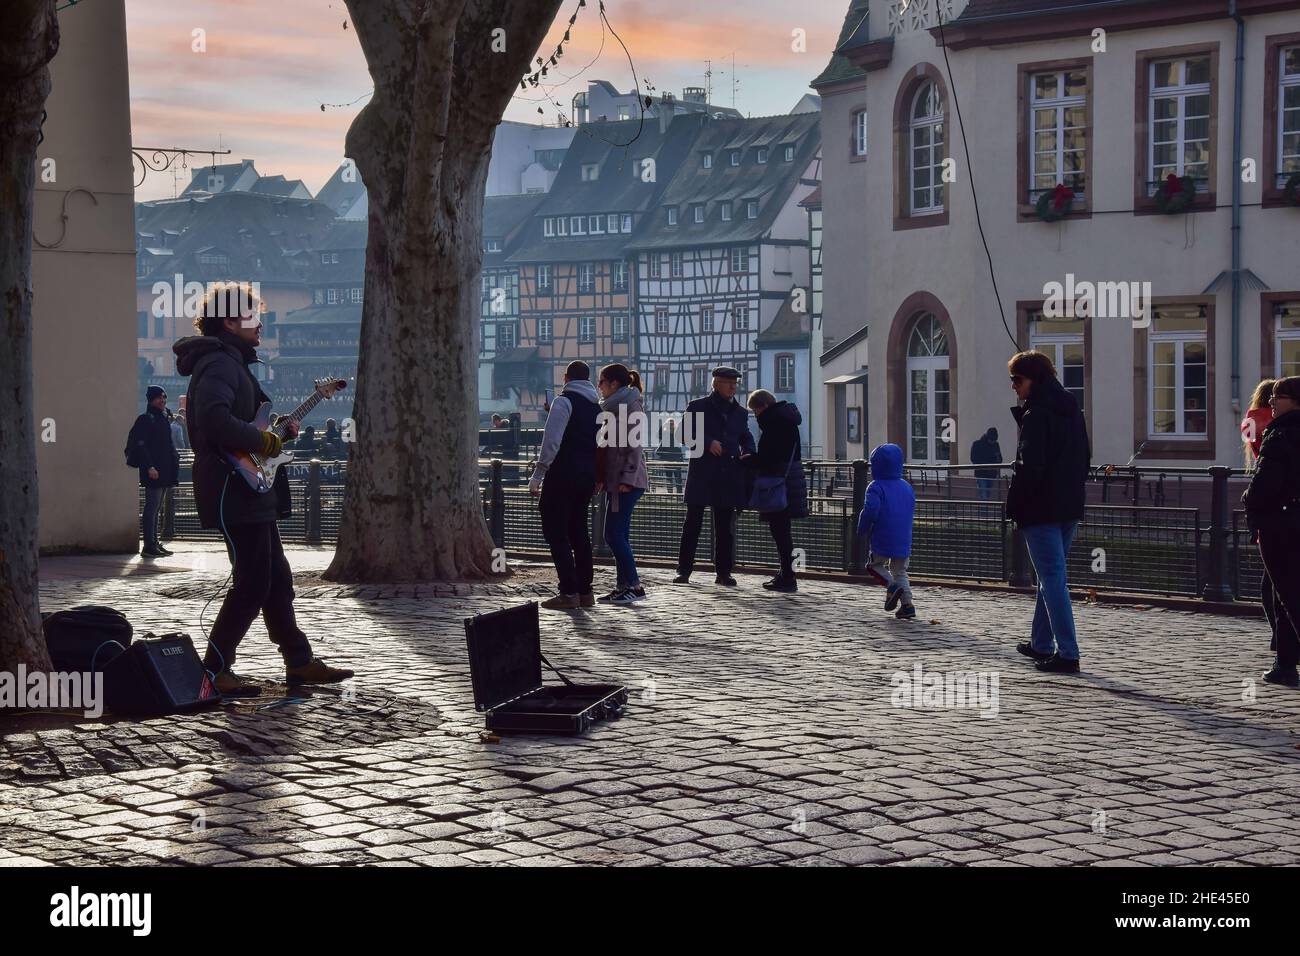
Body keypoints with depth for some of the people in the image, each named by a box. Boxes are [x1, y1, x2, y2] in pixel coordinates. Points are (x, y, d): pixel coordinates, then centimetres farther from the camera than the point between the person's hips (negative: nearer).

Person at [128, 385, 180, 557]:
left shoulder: (163, 419, 18)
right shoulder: (145, 419, -8)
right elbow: (140, 445, -16)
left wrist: (174, 461, 16)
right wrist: (149, 466, -23)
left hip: (164, 471, 9)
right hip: (153, 472, -9)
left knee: (156, 508, 12)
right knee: (152, 507, -8)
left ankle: (154, 543, 17)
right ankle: (149, 546, -7)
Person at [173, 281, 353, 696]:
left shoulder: (231, 362, 20)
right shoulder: (219, 364, -14)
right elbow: (214, 420, -31)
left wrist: (280, 429, 14)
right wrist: (265, 441, -20)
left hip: (249, 494, 11)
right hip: (235, 494, -11)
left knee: (277, 580, 14)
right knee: (252, 584, -9)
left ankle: (300, 662, 20)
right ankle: (214, 671, -3)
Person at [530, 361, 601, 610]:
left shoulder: (564, 401, -9)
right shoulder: (597, 406, 14)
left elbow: (552, 442, -17)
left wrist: (537, 477, -15)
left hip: (563, 475, -7)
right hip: (587, 477, 7)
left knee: (555, 531, -4)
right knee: (579, 531, 14)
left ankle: (569, 593, -10)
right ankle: (585, 591, 15)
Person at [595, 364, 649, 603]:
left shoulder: (630, 406, -10)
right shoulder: (612, 406, 19)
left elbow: (634, 445, -16)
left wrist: (627, 479, -21)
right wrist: (601, 477, 17)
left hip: (626, 481, -10)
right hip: (614, 480, 10)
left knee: (614, 534, -10)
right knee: (618, 535, 10)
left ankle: (634, 586, -7)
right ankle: (624, 585, 13)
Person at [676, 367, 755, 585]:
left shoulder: (740, 412, 15)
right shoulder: (698, 407, 2)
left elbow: (746, 437, 21)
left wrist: (748, 453, -1)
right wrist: (708, 443, -18)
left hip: (729, 476, 4)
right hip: (702, 475, -4)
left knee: (725, 526, 6)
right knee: (693, 522, -3)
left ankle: (723, 572, 12)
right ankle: (684, 570, 3)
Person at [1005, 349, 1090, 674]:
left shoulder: (1035, 415, -15)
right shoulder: (1073, 410, 13)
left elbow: (1029, 466, -20)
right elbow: (1085, 458, 18)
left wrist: (1015, 506, -10)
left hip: (1040, 510, -9)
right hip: (1070, 507, 9)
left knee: (1052, 578, -7)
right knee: (1051, 575, 19)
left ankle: (1067, 654, -10)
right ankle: (1041, 644, 29)